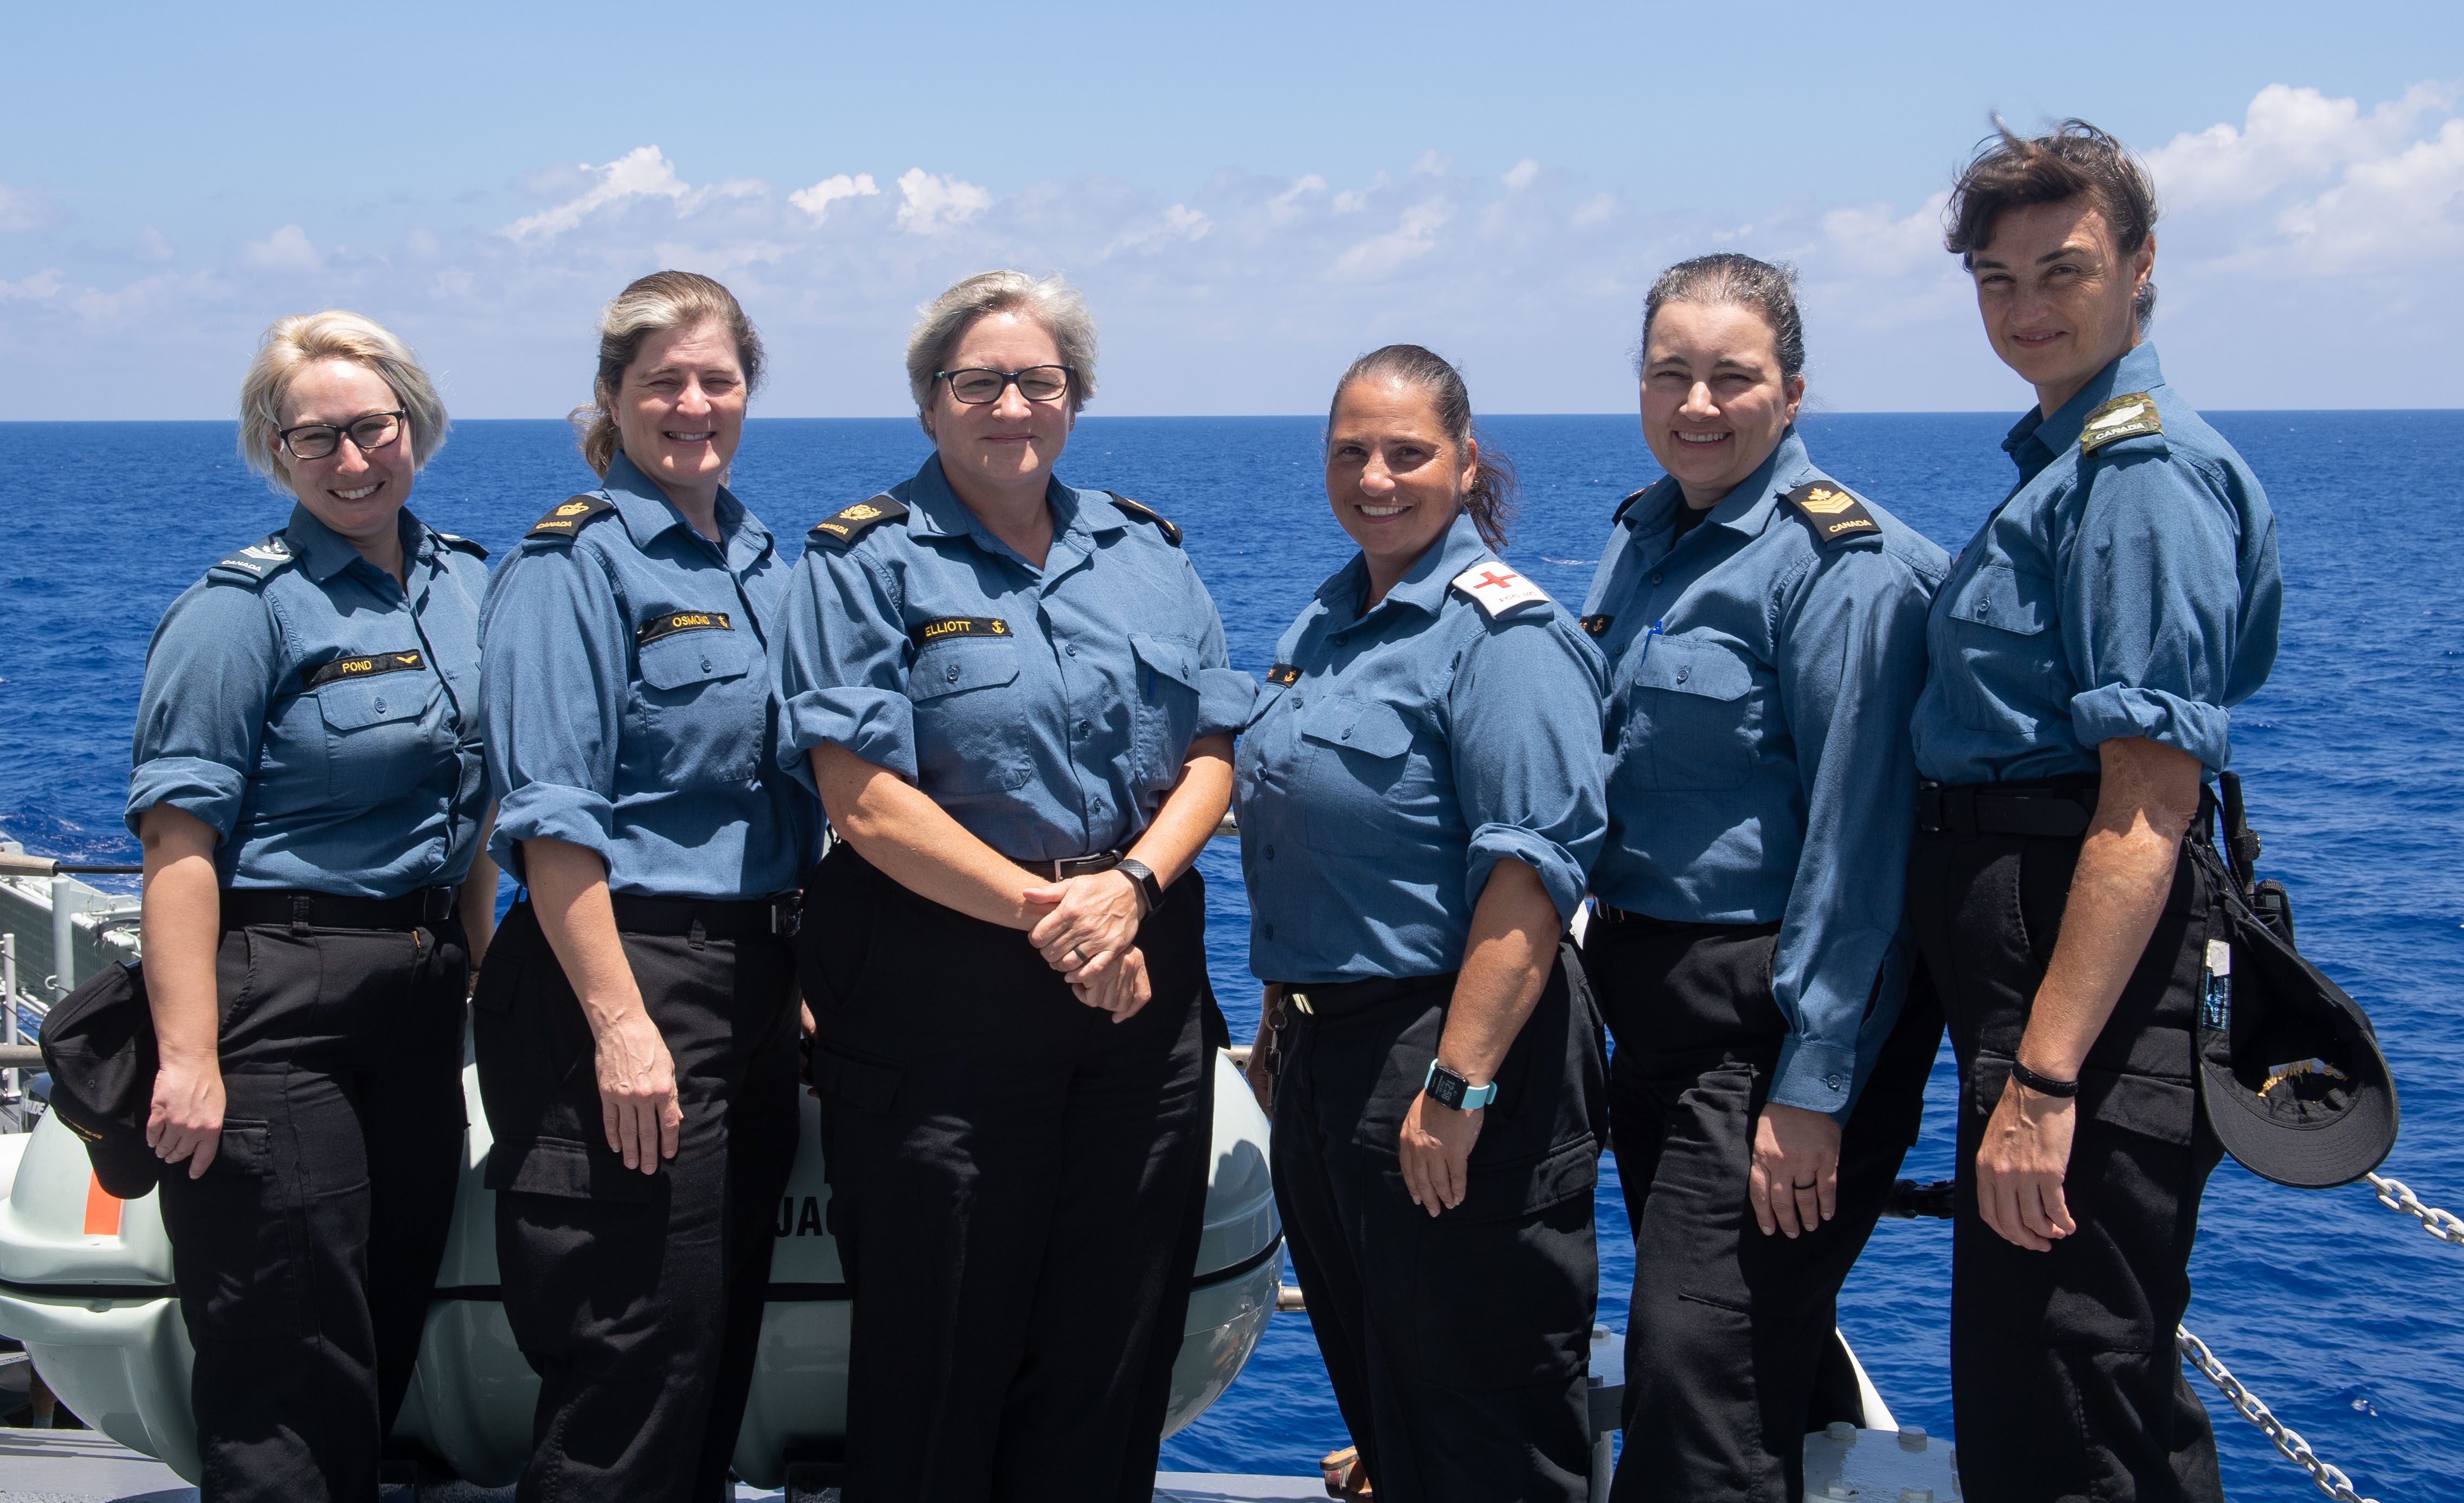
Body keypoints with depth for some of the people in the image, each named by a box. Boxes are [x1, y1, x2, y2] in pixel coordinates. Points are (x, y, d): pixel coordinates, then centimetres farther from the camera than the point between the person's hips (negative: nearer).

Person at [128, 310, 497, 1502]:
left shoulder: (466, 582, 11)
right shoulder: (243, 608, -9)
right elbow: (180, 843, -16)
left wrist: (478, 966, 15)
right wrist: (188, 1057, -23)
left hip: (425, 996, 7)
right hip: (278, 995, -7)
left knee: (391, 1338, 14)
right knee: (286, 1370, -2)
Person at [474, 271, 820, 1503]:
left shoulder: (760, 560, 14)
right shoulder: (573, 563, -9)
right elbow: (552, 821, -16)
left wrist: (803, 981, 16)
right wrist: (620, 1024, -22)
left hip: (754, 976, 8)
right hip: (625, 977, -8)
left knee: (725, 1338, 13)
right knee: (639, 1359, -5)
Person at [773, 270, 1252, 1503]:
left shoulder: (1146, 553, 13)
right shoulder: (866, 560, -3)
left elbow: (1215, 750, 8)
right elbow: (862, 798, -11)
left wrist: (1131, 885, -11)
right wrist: (1048, 913, -14)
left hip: (1144, 986, 5)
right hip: (943, 999, -4)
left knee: (1115, 1352, 10)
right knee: (941, 1361, 3)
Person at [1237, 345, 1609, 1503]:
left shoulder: (1503, 632, -15)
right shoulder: (1325, 622, 13)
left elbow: (1533, 868, -23)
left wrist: (1459, 1085, -27)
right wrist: (1282, 1011, 21)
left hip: (1446, 1050, -9)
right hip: (1323, 1055, 9)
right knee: (1370, 1392, 20)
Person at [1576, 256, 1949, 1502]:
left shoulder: (1842, 561, -14)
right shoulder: (1643, 534, 10)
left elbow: (1858, 838, -18)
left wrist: (1813, 1087, -21)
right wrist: (1605, 959, 16)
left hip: (1778, 1016, -8)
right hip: (1651, 999, 8)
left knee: (1700, 1362, -8)